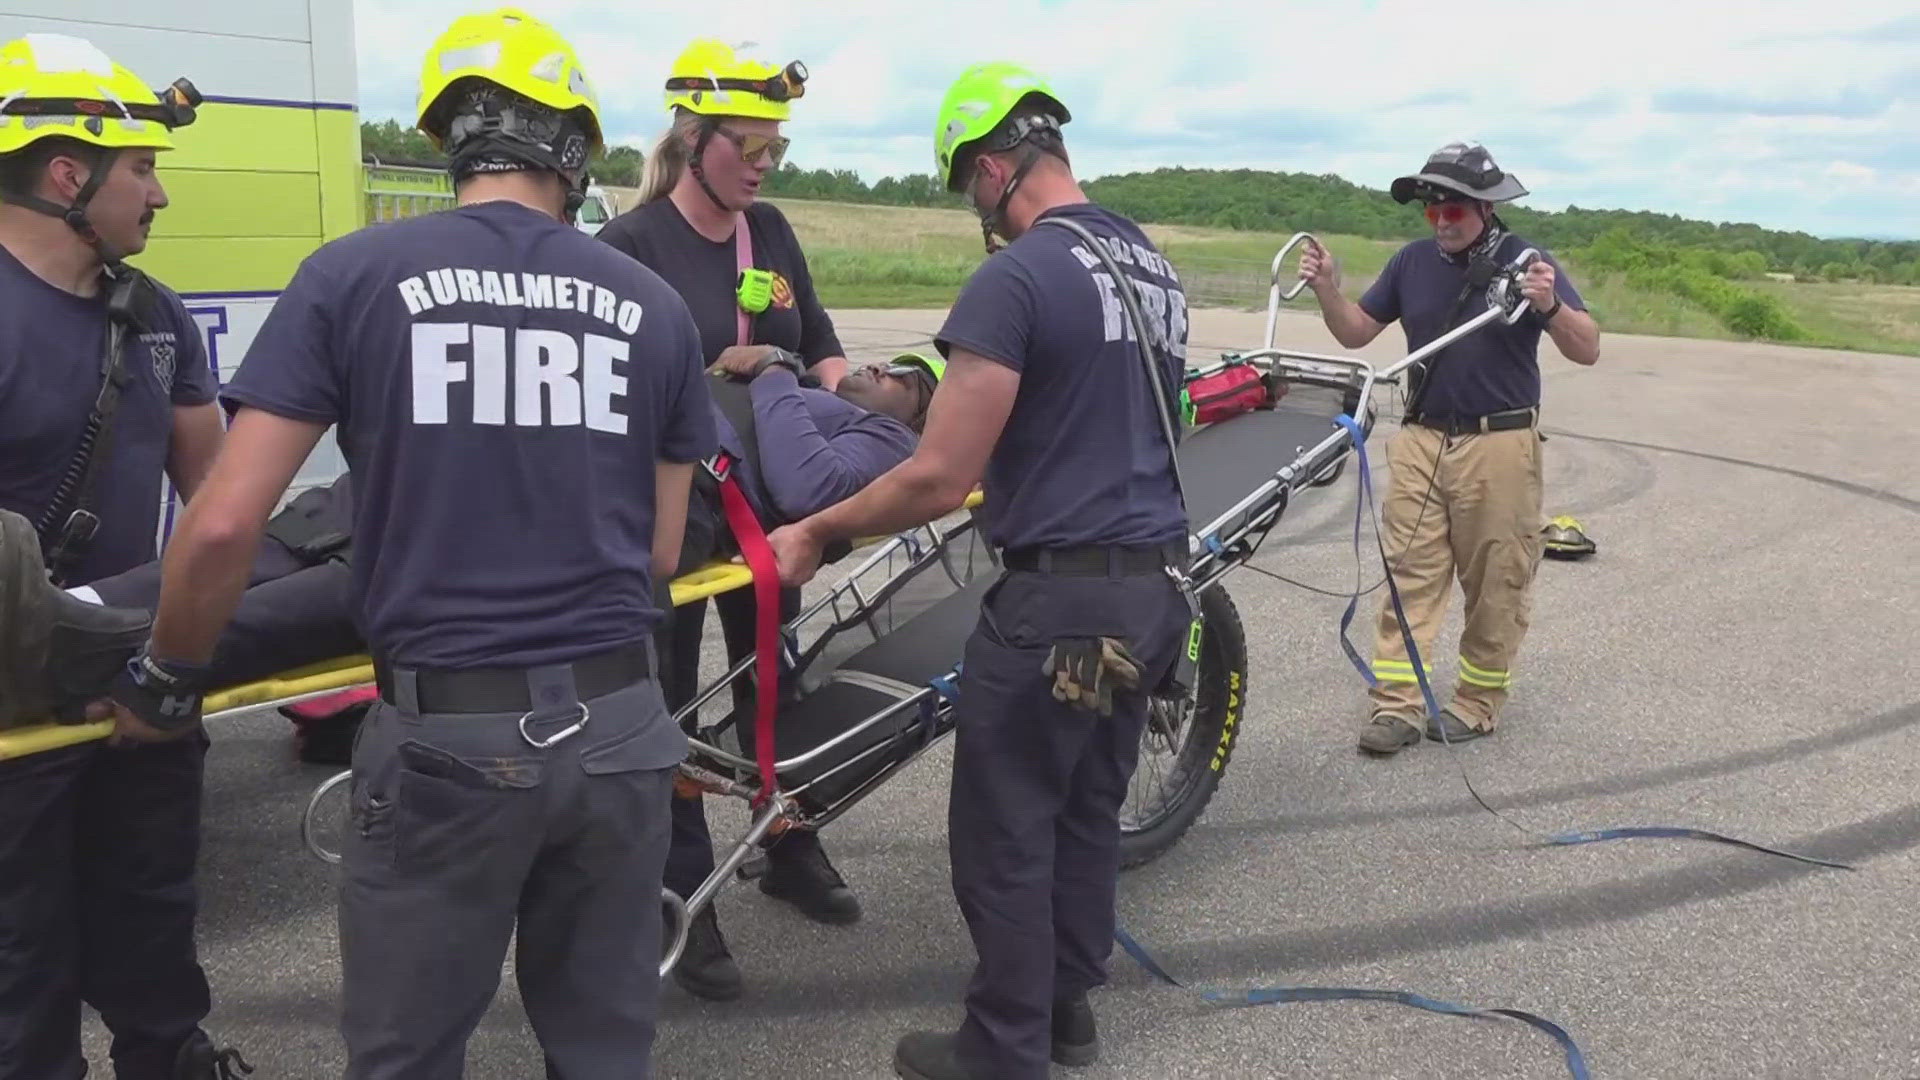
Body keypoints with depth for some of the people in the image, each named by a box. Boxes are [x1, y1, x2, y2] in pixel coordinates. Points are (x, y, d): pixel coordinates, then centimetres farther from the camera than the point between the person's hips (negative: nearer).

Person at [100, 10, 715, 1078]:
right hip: (617, 726, 3)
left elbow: (225, 523, -8)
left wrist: (168, 676, 10)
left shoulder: (354, 274, -5)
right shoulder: (656, 303, 3)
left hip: (446, 735, -2)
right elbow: (661, 556, 8)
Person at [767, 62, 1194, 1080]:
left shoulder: (1014, 278, -15)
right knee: (1087, 813, 20)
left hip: (1060, 594, -8)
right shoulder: (1155, 266, 11)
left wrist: (814, 531, -3)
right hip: (1157, 584, 8)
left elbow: (938, 480, -17)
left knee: (1003, 836, 7)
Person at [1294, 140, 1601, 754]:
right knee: (1409, 574, 2)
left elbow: (1587, 351, -11)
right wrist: (1327, 289, -7)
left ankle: (1479, 701, 20)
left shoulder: (1525, 261, -6)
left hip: (1499, 445, -3)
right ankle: (1396, 704, 5)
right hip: (1420, 440, 4)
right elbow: (1356, 332, 12)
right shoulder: (1413, 262, 6)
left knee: (1495, 583, 6)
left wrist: (1551, 305, -30)